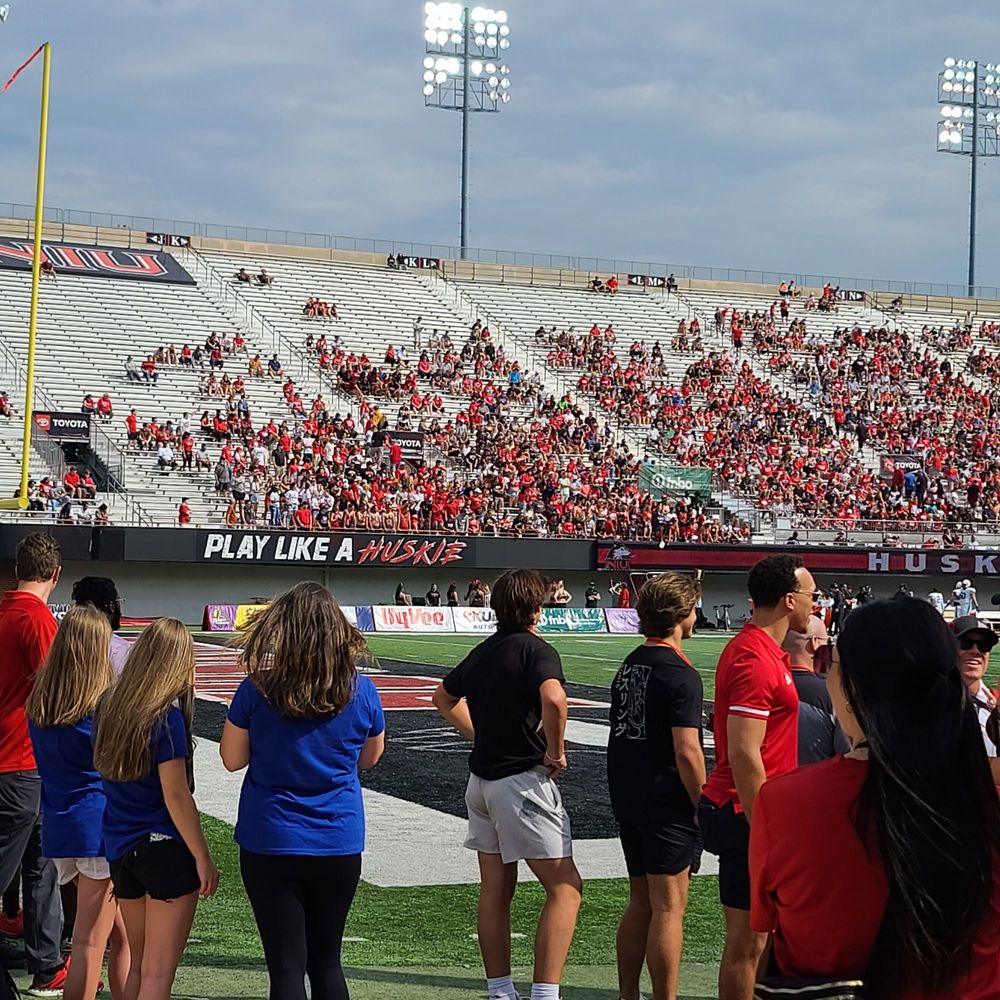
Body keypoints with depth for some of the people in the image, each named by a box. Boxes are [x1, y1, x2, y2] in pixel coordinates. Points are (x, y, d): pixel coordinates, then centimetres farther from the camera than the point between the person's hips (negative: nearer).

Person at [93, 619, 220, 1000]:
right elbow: (175, 796, -17)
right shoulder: (167, 715, -16)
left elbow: (106, 773, 11)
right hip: (165, 849, -7)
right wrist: (204, 858, -11)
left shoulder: (108, 706, 4)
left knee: (137, 966, 18)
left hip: (119, 850, 7)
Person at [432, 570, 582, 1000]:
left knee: (495, 890, 12)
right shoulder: (536, 649, -12)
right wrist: (556, 751, -18)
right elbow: (553, 698, -33)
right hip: (523, 779, -8)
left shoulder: (482, 651, 11)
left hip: (482, 779, 8)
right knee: (565, 887, -4)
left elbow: (444, 698, 27)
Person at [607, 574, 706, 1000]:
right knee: (668, 906, -3)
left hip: (627, 797, 8)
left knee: (640, 902, 16)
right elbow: (686, 752, -20)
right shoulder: (680, 674, -16)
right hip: (667, 804, -8)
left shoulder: (629, 665, 11)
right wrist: (706, 806, -11)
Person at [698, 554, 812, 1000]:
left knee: (751, 937, 17)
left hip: (751, 812, 10)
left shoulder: (758, 650, 14)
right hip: (750, 814, -10)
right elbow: (744, 755, -25)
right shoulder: (756, 661, -20)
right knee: (748, 941, -3)